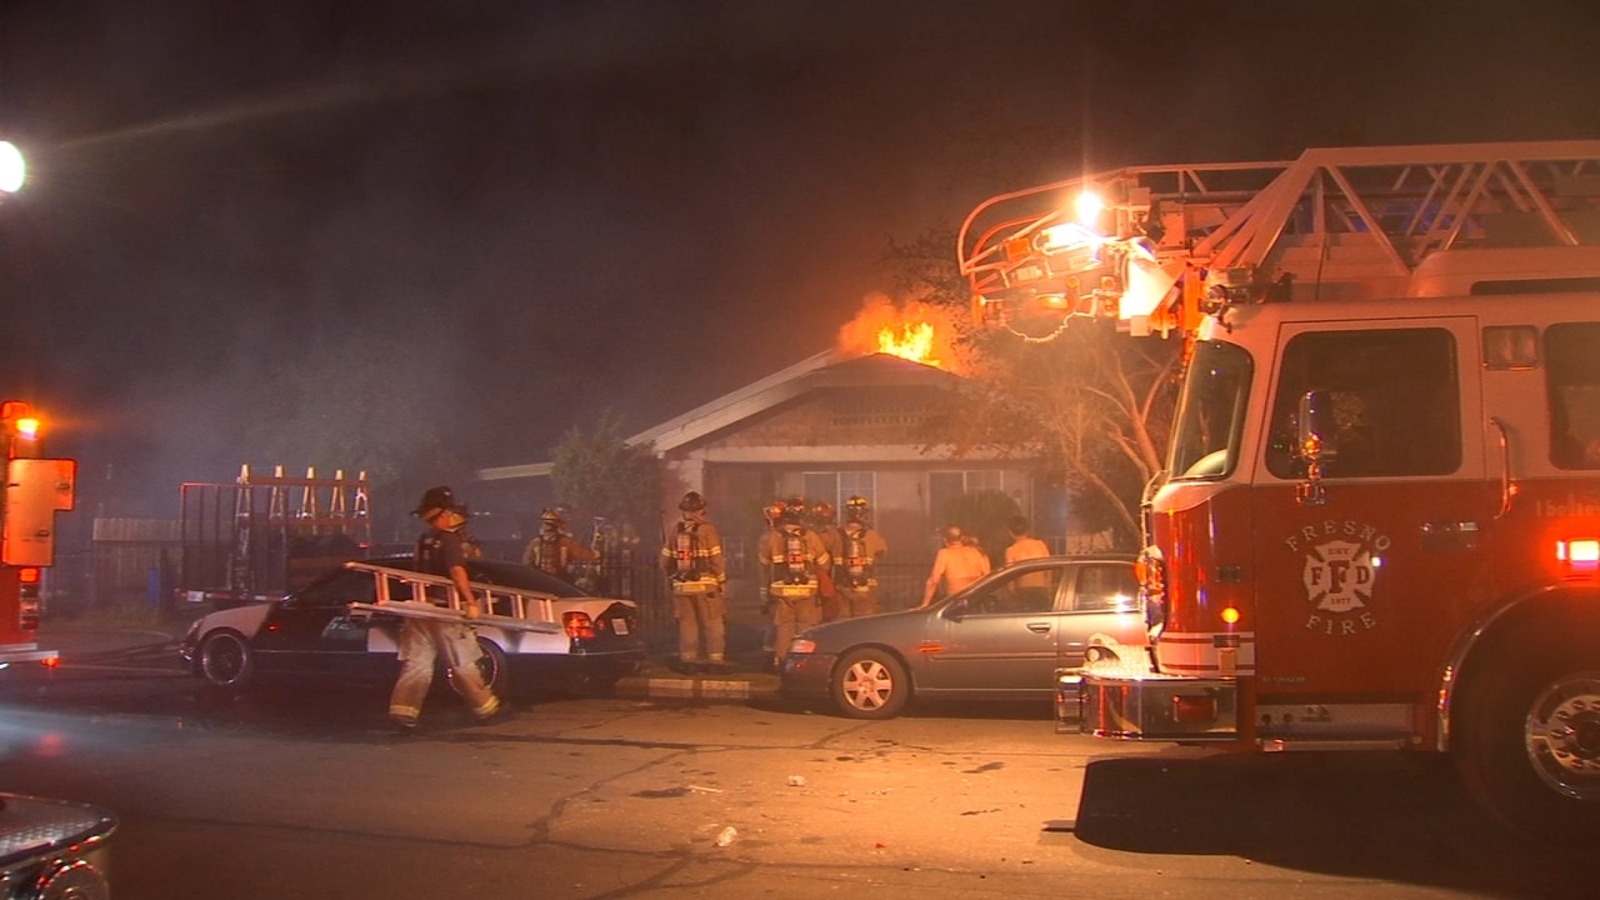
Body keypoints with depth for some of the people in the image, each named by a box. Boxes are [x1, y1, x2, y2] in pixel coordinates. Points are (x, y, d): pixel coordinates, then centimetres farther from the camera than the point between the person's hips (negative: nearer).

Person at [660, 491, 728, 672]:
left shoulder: (676, 531, 6)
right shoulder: (708, 530, -8)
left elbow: (665, 560, 10)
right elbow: (717, 559, -10)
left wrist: (673, 576, 24)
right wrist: (721, 581, 0)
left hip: (682, 586, 4)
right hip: (705, 584, -4)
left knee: (687, 623, 10)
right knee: (713, 623, 3)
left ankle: (688, 659, 11)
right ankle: (716, 659, 0)